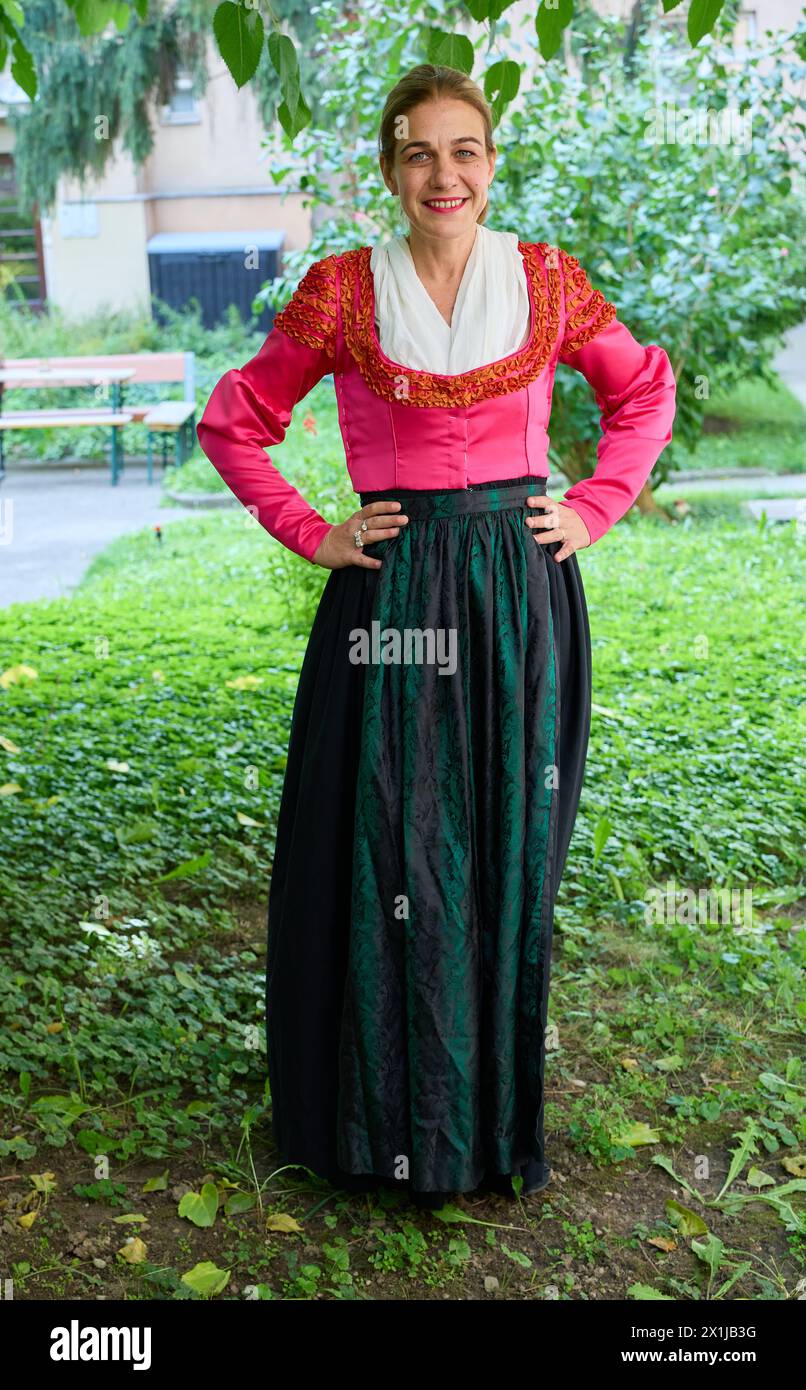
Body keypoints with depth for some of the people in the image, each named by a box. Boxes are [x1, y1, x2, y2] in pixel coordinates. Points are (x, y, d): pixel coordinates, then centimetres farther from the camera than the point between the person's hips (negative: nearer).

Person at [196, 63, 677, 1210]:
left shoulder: (548, 281, 4)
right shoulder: (343, 290, 0)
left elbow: (645, 391, 18)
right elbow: (234, 422, 8)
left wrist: (594, 511, 7)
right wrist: (312, 536, 0)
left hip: (523, 598, 2)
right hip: (393, 600, -1)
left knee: (514, 849, 9)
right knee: (389, 857, 3)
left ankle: (501, 1110, 29)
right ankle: (393, 1118, 25)